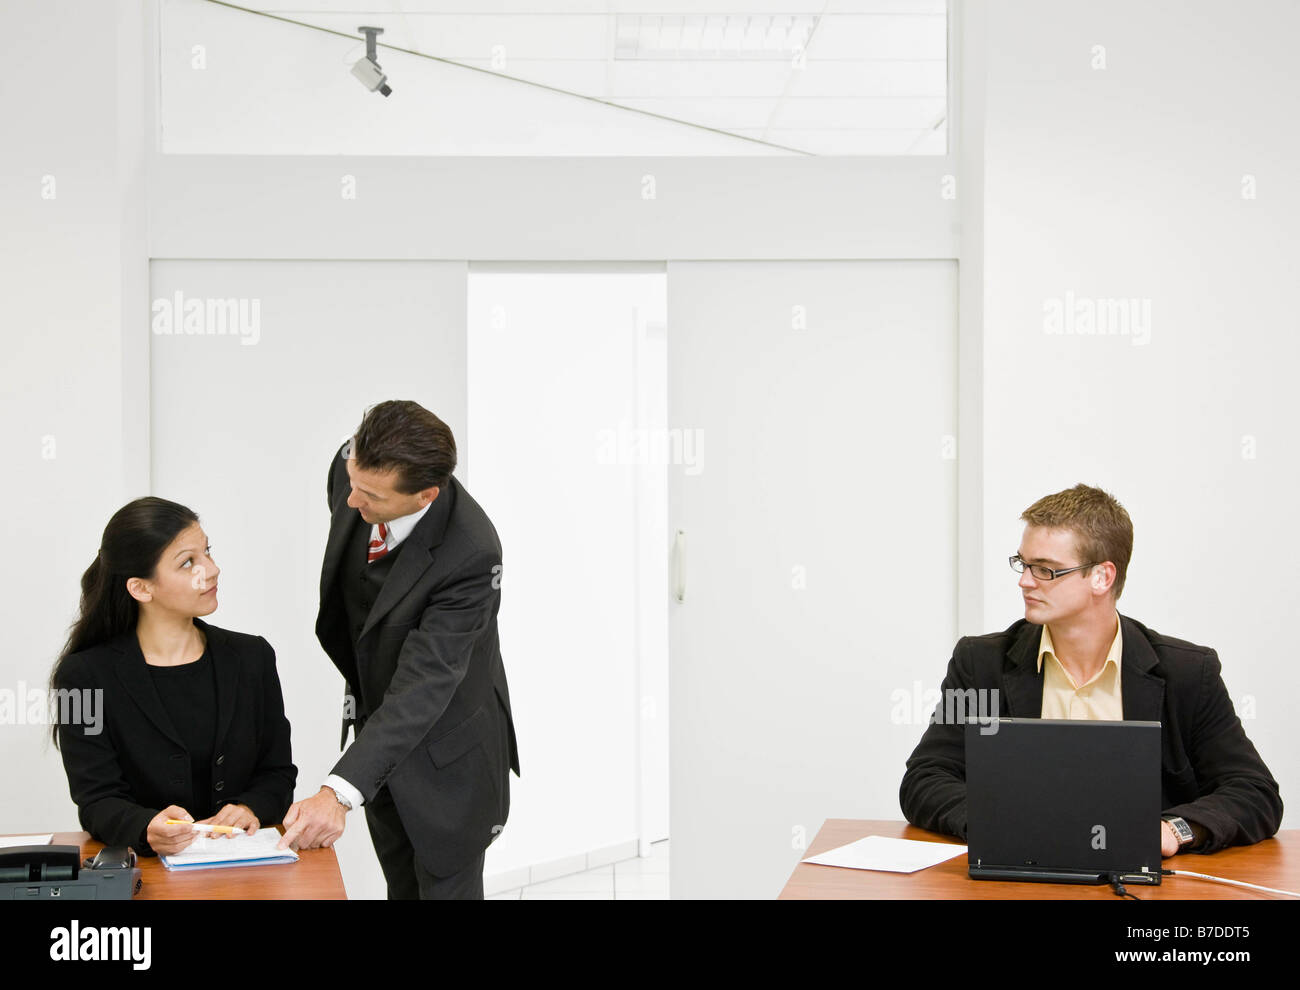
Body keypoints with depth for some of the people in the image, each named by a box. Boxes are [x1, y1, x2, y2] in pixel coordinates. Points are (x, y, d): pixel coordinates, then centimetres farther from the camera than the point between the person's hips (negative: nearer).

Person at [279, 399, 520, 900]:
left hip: (446, 755, -7)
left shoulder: (469, 554, -36)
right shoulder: (354, 466, -17)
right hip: (374, 724, 7)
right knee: (403, 887, 22)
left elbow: (424, 689, -38)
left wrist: (339, 792, -46)